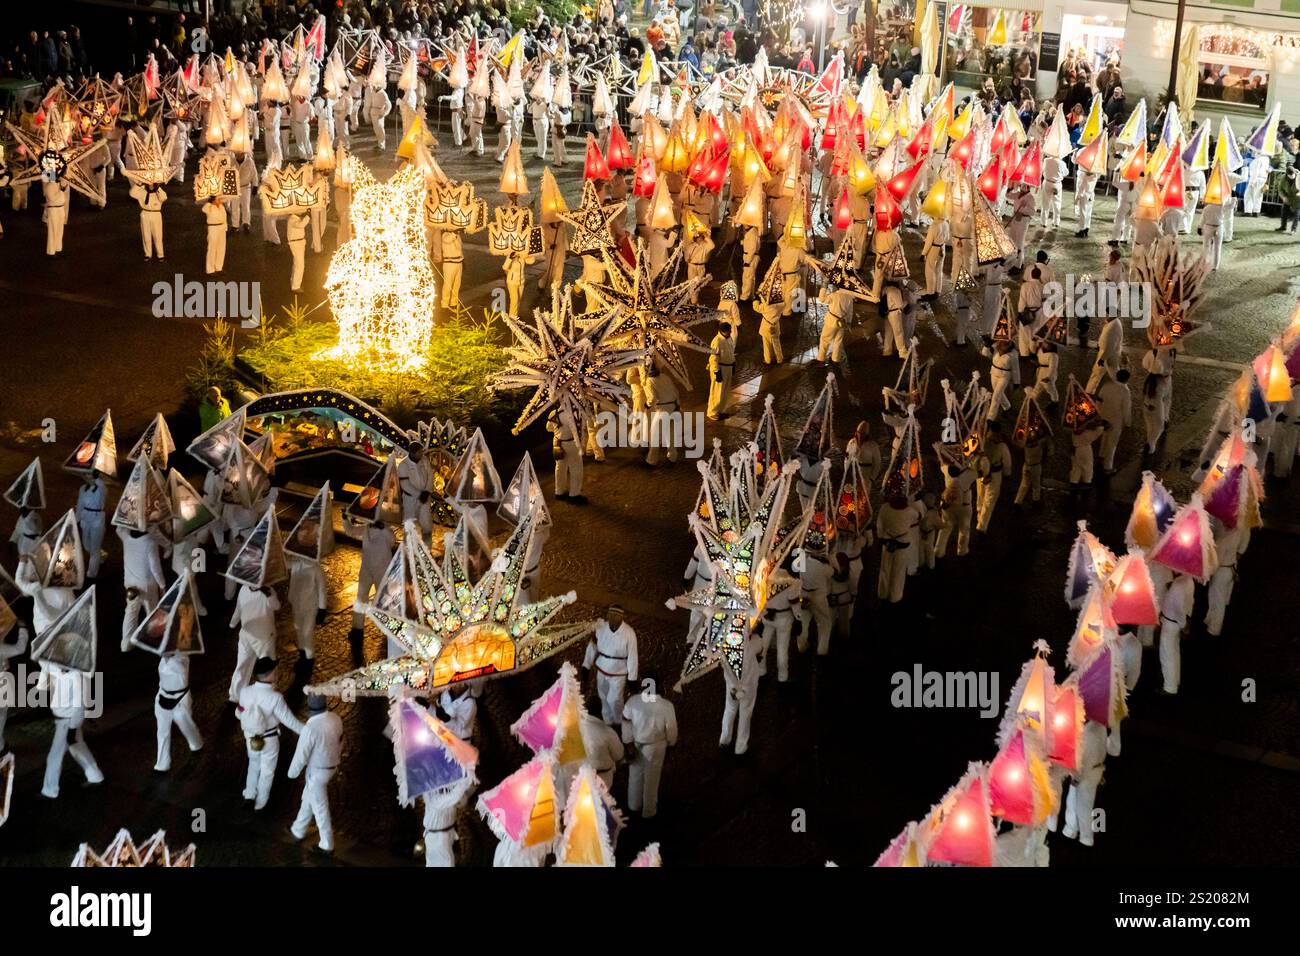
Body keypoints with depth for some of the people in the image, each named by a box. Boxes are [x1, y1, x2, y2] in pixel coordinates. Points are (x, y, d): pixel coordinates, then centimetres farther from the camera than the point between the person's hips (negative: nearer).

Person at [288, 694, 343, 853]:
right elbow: (340, 742, 3)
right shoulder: (335, 718, -13)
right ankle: (298, 830, 47)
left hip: (317, 772, -7)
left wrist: (292, 772, -4)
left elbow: (301, 755, -22)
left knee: (320, 807, 12)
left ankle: (327, 844, 28)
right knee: (308, 798, 28)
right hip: (331, 766, 7)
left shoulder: (310, 728, -34)